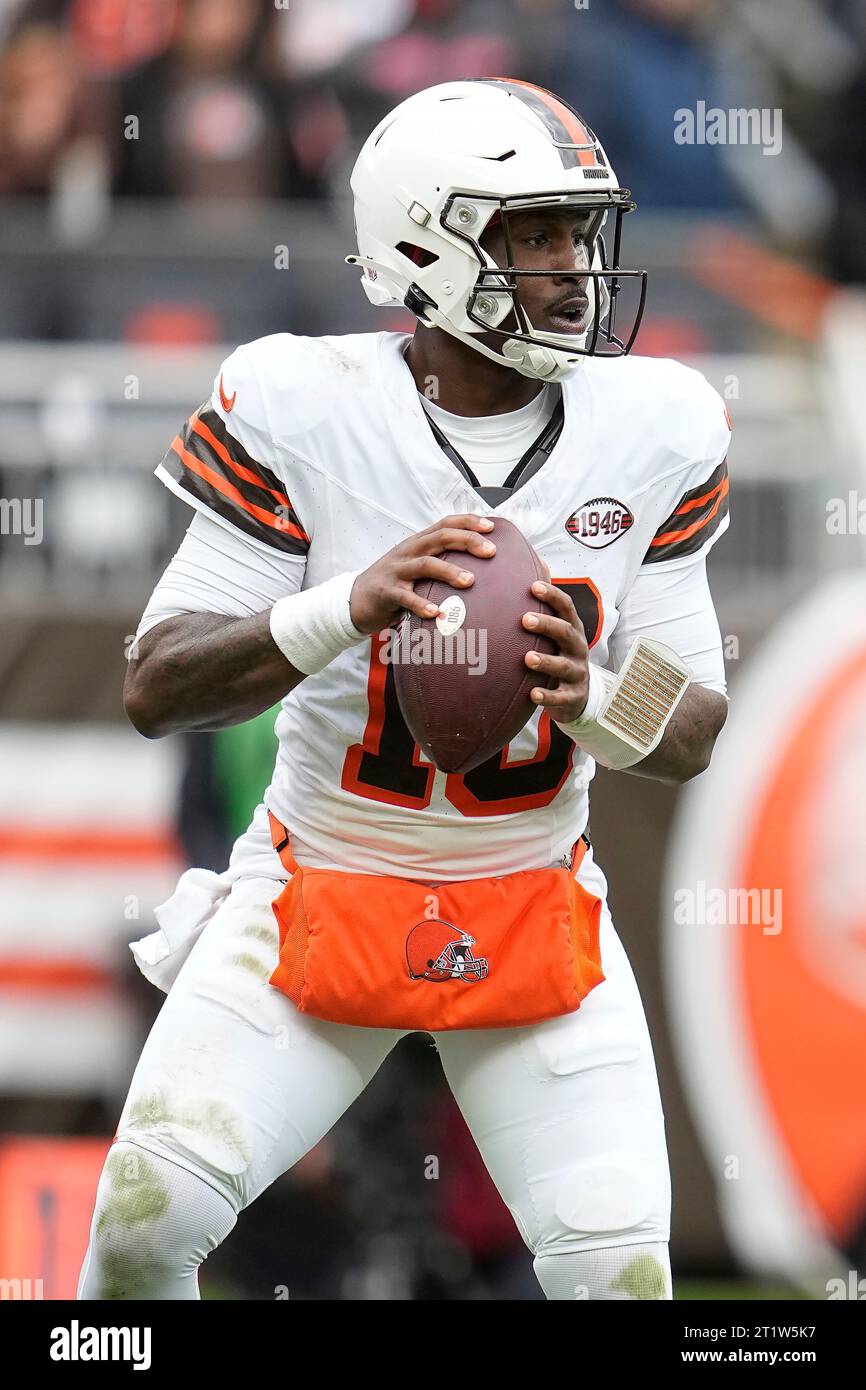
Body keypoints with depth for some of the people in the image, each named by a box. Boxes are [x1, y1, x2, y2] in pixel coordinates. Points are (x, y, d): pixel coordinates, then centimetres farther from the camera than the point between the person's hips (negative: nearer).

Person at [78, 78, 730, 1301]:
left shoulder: (651, 432, -5)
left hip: (536, 910, 2)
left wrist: (589, 697, -25)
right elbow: (156, 692, -16)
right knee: (151, 1212, -16)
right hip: (320, 894, -2)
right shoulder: (302, 411, -14)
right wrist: (346, 609, -33)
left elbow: (693, 733, -1)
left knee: (619, 1272, -8)